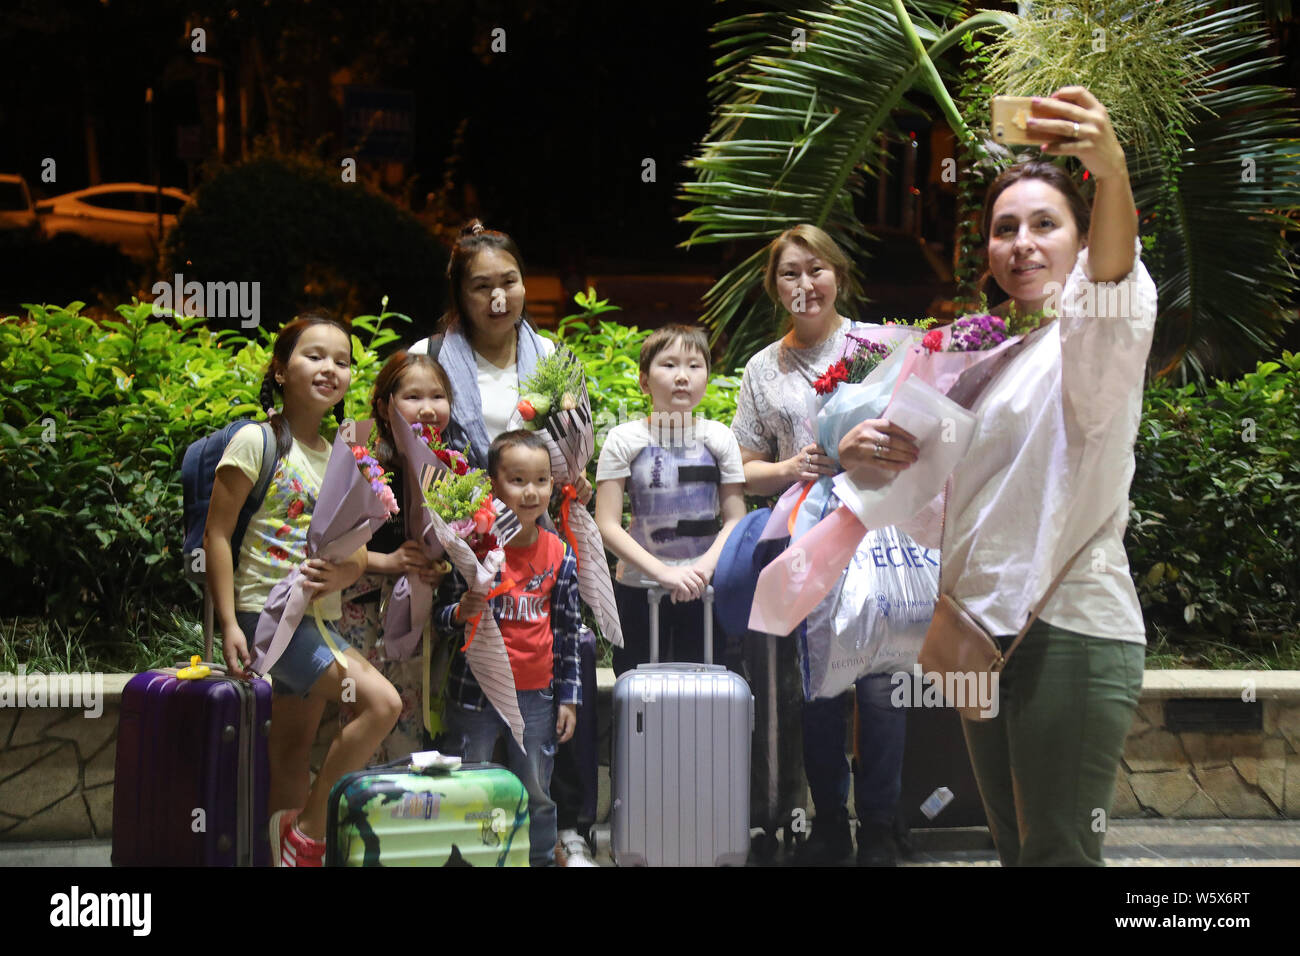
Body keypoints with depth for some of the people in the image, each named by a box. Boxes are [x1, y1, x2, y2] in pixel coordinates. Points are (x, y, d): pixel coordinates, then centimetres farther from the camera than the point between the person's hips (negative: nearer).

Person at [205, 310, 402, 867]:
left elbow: (357, 554, 13)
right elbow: (218, 534, -8)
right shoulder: (257, 441, -6)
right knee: (382, 701, -21)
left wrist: (343, 574, -11)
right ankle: (309, 830, -8)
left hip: (321, 620, 7)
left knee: (293, 758, 11)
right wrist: (228, 623, -14)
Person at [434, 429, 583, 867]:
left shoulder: (560, 555, -1)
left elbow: (569, 631, 6)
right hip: (475, 694, -2)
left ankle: (543, 860, 28)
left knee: (538, 795, 13)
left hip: (537, 695, 2)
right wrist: (461, 612, -26)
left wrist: (568, 697, 6)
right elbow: (442, 619, -3)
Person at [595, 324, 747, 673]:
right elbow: (607, 526, -7)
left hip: (705, 592, 1)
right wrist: (662, 572, -18)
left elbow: (735, 519, 2)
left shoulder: (719, 438, 4)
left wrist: (703, 567, -15)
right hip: (638, 589, -1)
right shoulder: (624, 440, -2)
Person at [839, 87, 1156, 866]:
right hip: (983, 628, 8)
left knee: (1058, 852, -7)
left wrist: (1113, 174, -51)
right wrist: (871, 456, 0)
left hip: (1073, 630, -8)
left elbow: (1113, 279, -31)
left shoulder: (1094, 333, -6)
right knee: (1016, 848, 14)